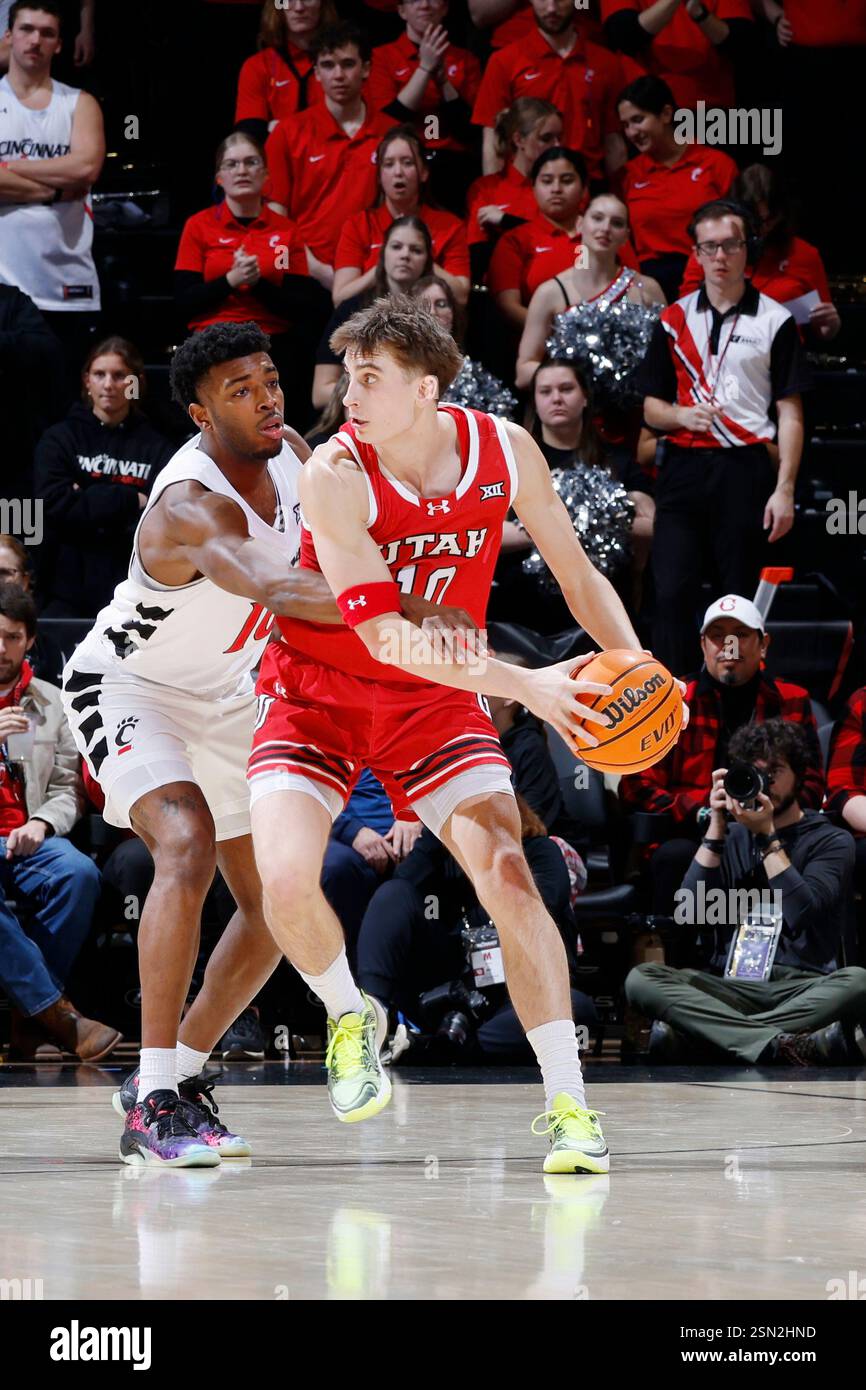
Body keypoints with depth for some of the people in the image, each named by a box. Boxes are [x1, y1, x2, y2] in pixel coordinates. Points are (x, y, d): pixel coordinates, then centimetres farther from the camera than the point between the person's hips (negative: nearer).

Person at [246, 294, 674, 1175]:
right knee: (284, 877, -23)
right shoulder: (336, 474, -24)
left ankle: (567, 1104, -7)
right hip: (320, 697, -2)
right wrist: (526, 686, -38)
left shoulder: (505, 451, -10)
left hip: (435, 704, 2)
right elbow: (383, 636, -30)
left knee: (508, 876, -15)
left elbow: (577, 576, 5)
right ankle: (351, 1018, 9)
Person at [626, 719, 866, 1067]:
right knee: (641, 979, -25)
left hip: (804, 987, -2)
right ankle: (781, 1046, -41)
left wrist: (767, 836, -7)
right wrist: (717, 826, 1)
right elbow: (691, 911, 4)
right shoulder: (731, 837, 19)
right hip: (732, 985, 2)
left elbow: (800, 915, -9)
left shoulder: (832, 841, 9)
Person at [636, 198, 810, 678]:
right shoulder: (674, 319, 11)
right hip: (684, 468, 2)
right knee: (671, 591, -7)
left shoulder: (774, 321, 2)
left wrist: (784, 489, -8)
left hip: (745, 471, -2)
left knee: (740, 597, 1)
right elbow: (651, 407, 15)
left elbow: (790, 413, 1)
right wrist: (681, 415, -9)